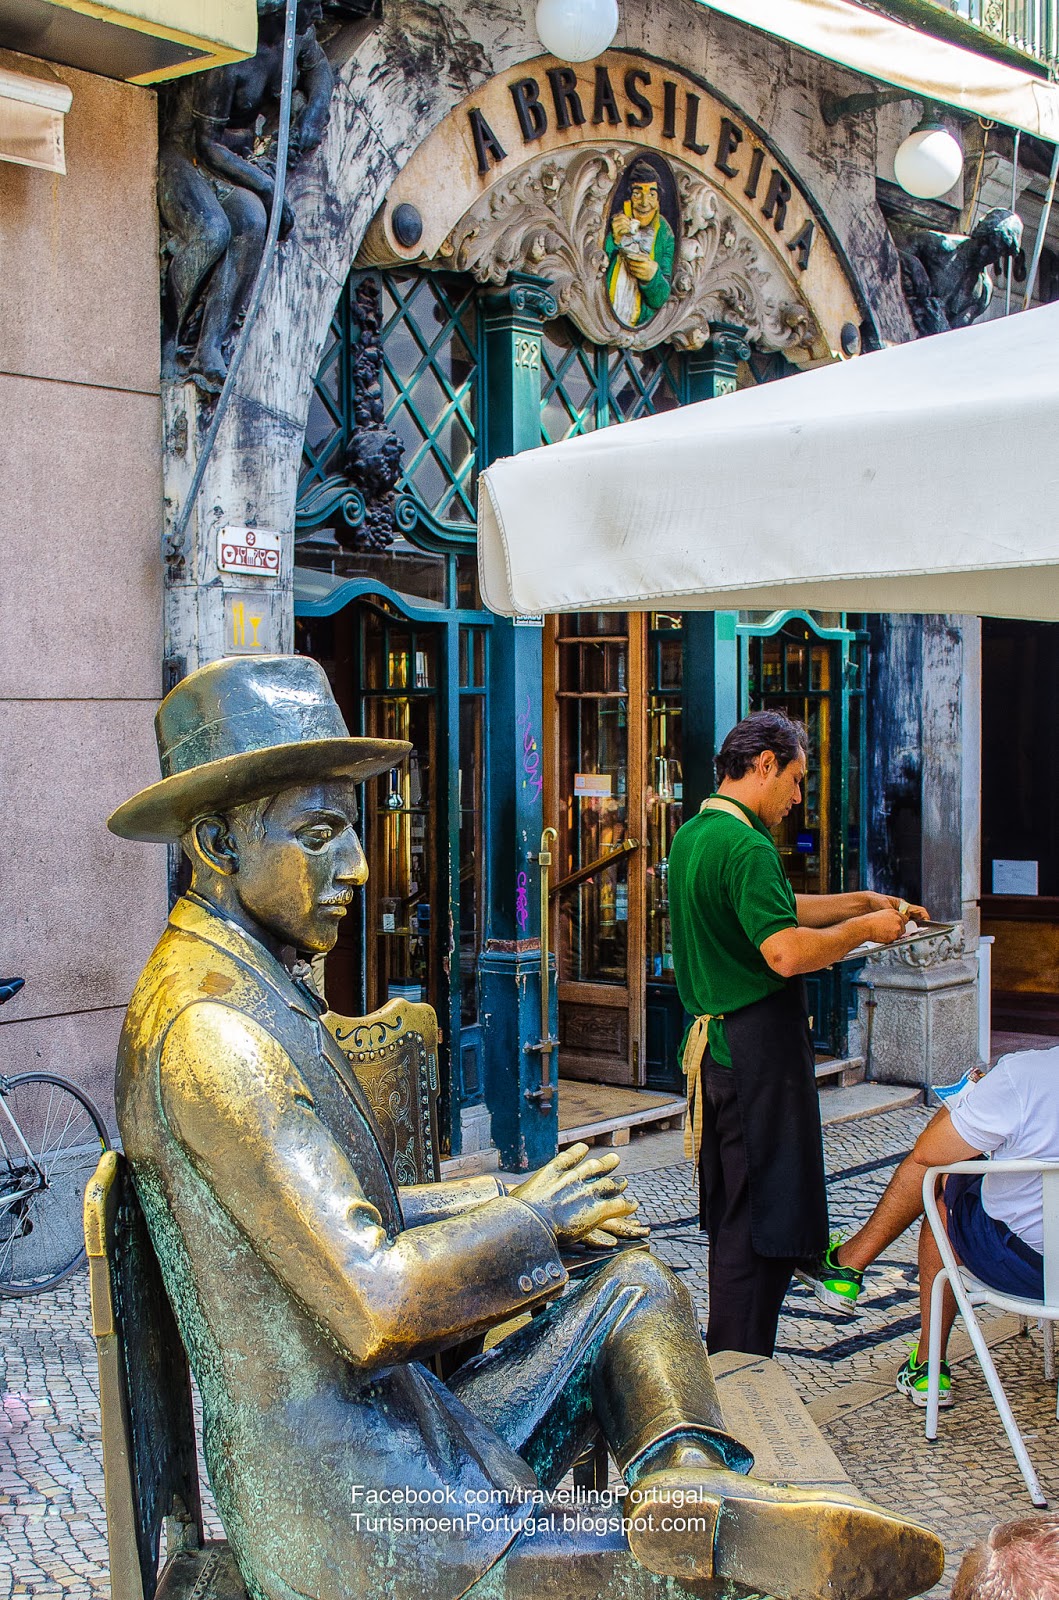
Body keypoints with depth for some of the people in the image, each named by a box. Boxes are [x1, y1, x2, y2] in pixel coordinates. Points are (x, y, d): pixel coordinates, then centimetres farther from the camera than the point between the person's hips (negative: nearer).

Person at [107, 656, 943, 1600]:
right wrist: (533, 1219, -10)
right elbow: (378, 1307, -28)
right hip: (345, 1508, -10)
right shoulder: (213, 1033, -22)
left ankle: (685, 1480, -16)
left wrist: (501, 1201, 6)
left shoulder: (259, 991, 12)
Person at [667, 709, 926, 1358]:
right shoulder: (747, 847, -18)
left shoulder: (692, 836, 14)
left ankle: (726, 1366, 28)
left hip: (715, 1042, 10)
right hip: (759, 1049, -10)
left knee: (731, 1215, 19)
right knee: (762, 1227, -3)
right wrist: (863, 929, -12)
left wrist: (866, 901, 19)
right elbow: (786, 952, -27)